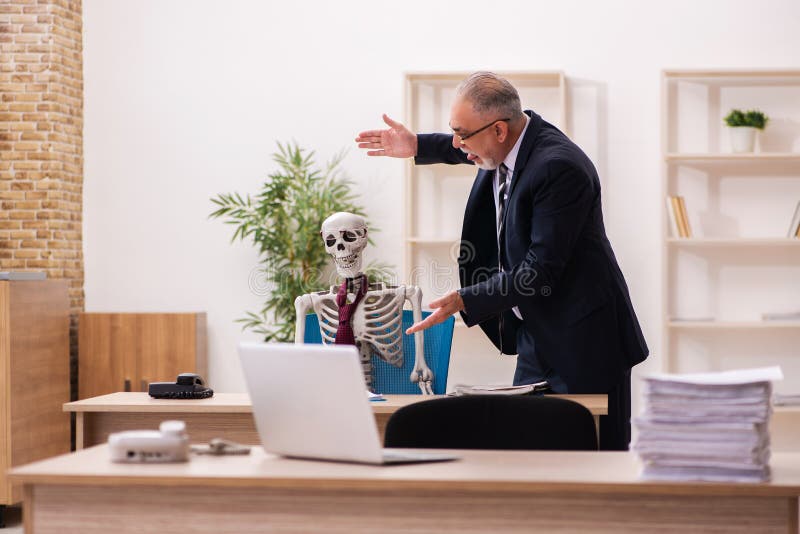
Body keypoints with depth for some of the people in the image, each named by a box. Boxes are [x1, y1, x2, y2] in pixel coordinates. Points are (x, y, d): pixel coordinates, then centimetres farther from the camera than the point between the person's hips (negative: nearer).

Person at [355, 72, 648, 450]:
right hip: (535, 338, 9)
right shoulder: (503, 145, 2)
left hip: (582, 343, -9)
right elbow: (469, 152, 31)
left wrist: (463, 301, -25)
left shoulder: (559, 167, -25)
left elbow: (540, 272, -26)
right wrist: (417, 147, 25)